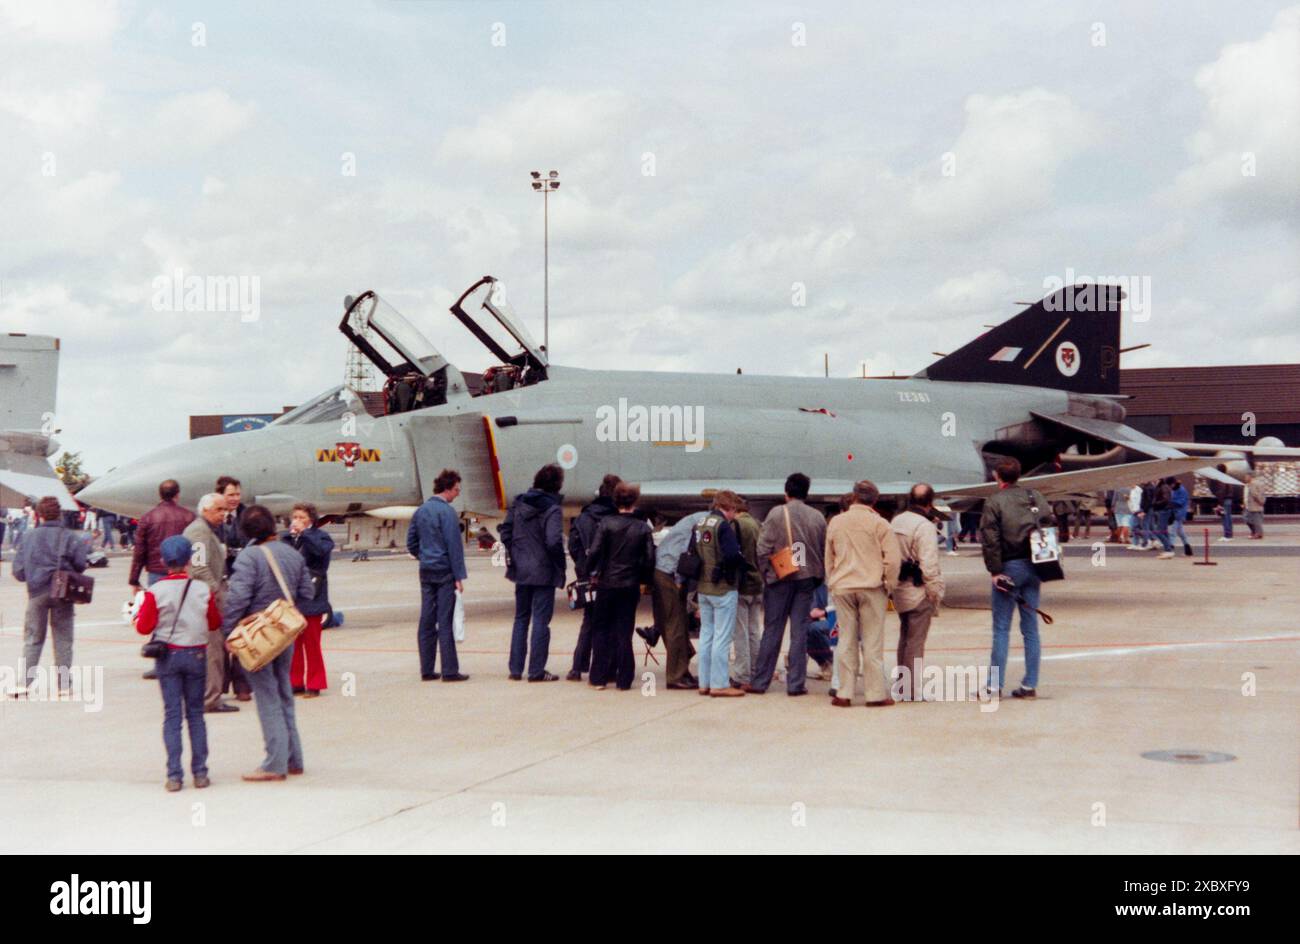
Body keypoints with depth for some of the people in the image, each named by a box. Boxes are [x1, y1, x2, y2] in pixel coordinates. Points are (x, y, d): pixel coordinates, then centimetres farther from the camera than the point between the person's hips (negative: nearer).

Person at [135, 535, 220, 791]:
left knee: (172, 714, 3)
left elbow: (144, 627, -8)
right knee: (196, 713, 10)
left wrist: (139, 612, 12)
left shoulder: (155, 592, -11)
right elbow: (215, 623, 5)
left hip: (168, 655, -1)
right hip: (196, 654, 1)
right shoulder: (203, 589, -6)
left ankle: (174, 775, -1)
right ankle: (200, 772, 11)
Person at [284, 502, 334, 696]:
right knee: (293, 643, 8)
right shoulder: (288, 536, 11)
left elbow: (322, 549, -24)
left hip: (311, 597, -4)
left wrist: (303, 532, -22)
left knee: (311, 643, 1)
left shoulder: (319, 536, -1)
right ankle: (295, 682, 17)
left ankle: (314, 684, 9)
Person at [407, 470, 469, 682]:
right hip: (445, 572, -7)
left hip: (426, 572, 7)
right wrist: (459, 576, -13)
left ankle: (427, 669, 12)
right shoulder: (447, 511, -12)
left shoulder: (420, 511, 10)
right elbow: (454, 545, -14)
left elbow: (411, 543, 14)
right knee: (445, 621, -5)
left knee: (427, 621, 8)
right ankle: (450, 670, -3)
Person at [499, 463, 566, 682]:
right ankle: (536, 671, 4)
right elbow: (554, 541, -22)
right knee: (541, 620, 2)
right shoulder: (552, 509, -15)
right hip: (544, 573, -6)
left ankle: (515, 668, 17)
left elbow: (505, 529, 5)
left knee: (521, 618, 15)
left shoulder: (518, 502, 4)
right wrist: (560, 566, -10)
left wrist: (512, 554, 13)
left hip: (521, 570, 6)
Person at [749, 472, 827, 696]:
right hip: (806, 579, 2)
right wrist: (817, 576, 12)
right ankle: (796, 683, 5)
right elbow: (825, 549, 3)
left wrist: (766, 573, 3)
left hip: (780, 578, -2)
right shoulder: (817, 517, 2)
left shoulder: (776, 513, -7)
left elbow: (763, 548, -9)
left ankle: (760, 681, 9)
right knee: (800, 632, 6)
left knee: (772, 630, 5)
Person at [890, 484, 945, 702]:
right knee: (916, 642, -3)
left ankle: (902, 686, 25)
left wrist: (893, 583, 16)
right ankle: (912, 691, -1)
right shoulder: (923, 526, -17)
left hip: (900, 591, 8)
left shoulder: (895, 521, 10)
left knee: (905, 639, 18)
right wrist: (935, 593, -12)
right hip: (919, 592, -8)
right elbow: (929, 564, -20)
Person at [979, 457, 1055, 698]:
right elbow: (1051, 528, 9)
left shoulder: (994, 501, -6)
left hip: (1008, 568, -4)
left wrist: (995, 570, -9)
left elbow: (990, 538, -12)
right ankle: (1030, 685, 9)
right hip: (1032, 568, 4)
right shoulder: (1035, 497, 9)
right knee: (1030, 627, 8)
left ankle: (995, 685, 0)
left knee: (1001, 629, 0)